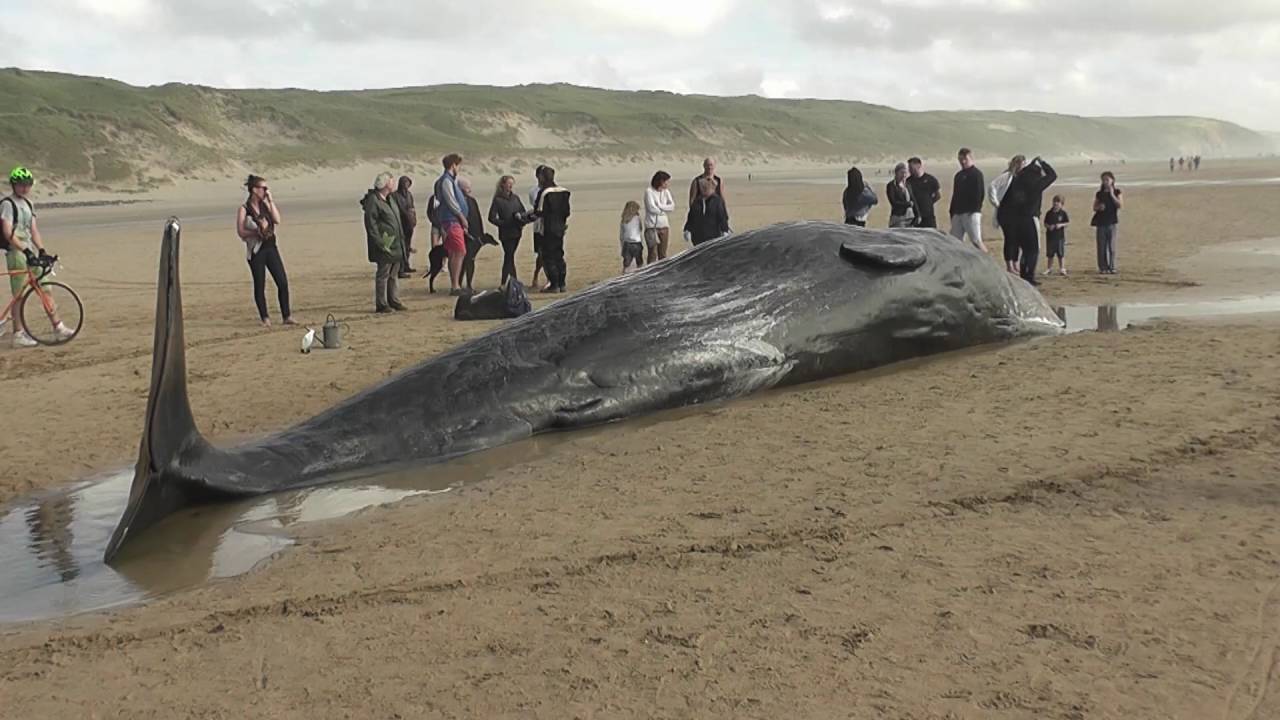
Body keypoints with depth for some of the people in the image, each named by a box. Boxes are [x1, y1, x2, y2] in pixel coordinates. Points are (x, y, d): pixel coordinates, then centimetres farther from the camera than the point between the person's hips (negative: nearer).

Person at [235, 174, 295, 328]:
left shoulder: (265, 204, 8)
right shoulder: (244, 209, -5)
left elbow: (277, 220, -6)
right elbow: (240, 232, -7)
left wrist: (270, 201, -7)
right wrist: (257, 232, -20)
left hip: (271, 247, 4)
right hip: (256, 251, -4)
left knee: (283, 283, -1)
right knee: (260, 286, 2)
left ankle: (287, 316, 6)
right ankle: (264, 318, 13)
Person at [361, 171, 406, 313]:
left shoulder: (391, 198, 16)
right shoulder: (373, 200, -12)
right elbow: (370, 223, -16)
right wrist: (380, 242, -21)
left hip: (396, 243, 9)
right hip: (385, 245, -9)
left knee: (394, 273, 14)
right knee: (383, 274, -4)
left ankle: (394, 301, 22)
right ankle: (381, 304, 2)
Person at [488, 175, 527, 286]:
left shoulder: (515, 198, 11)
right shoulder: (498, 200, -5)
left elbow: (523, 212, 16)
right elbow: (492, 217, -7)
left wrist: (520, 216, -5)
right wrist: (503, 223, -15)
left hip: (516, 232, 5)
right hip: (506, 233, -5)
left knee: (509, 256, 10)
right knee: (509, 256, -7)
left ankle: (503, 283, 16)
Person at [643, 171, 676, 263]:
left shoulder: (666, 191, 10)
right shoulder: (649, 191, -7)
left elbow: (672, 206, 1)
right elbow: (651, 208, -15)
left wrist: (659, 206, -10)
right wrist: (665, 209, -3)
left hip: (664, 225, 5)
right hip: (652, 226, -5)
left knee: (663, 254, 8)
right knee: (653, 253, -6)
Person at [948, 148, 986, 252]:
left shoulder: (977, 174, -2)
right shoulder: (959, 175, 20)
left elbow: (980, 193, -10)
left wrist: (975, 209, -18)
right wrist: (952, 212, 16)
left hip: (971, 213, -8)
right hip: (958, 214, 8)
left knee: (976, 241, -12)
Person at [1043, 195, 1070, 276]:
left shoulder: (1063, 213, -2)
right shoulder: (1049, 213, 3)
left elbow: (1068, 222, 0)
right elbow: (1045, 223, 6)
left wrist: (1061, 225, -16)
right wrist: (1049, 226, -14)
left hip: (1060, 235, -2)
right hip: (1050, 235, 2)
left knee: (1061, 253, 1)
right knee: (1050, 253, 10)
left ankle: (1062, 269, 8)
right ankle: (1049, 269, 21)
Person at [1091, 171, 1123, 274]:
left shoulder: (1117, 192, 3)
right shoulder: (1099, 193, 9)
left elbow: (1120, 205, -9)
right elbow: (1094, 207, 11)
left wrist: (1112, 195, -13)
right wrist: (1099, 207, -11)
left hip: (1112, 222, -2)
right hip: (1101, 222, 2)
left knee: (1112, 246, -1)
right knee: (1102, 246, 1)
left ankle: (1112, 267, 4)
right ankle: (1103, 267, 6)